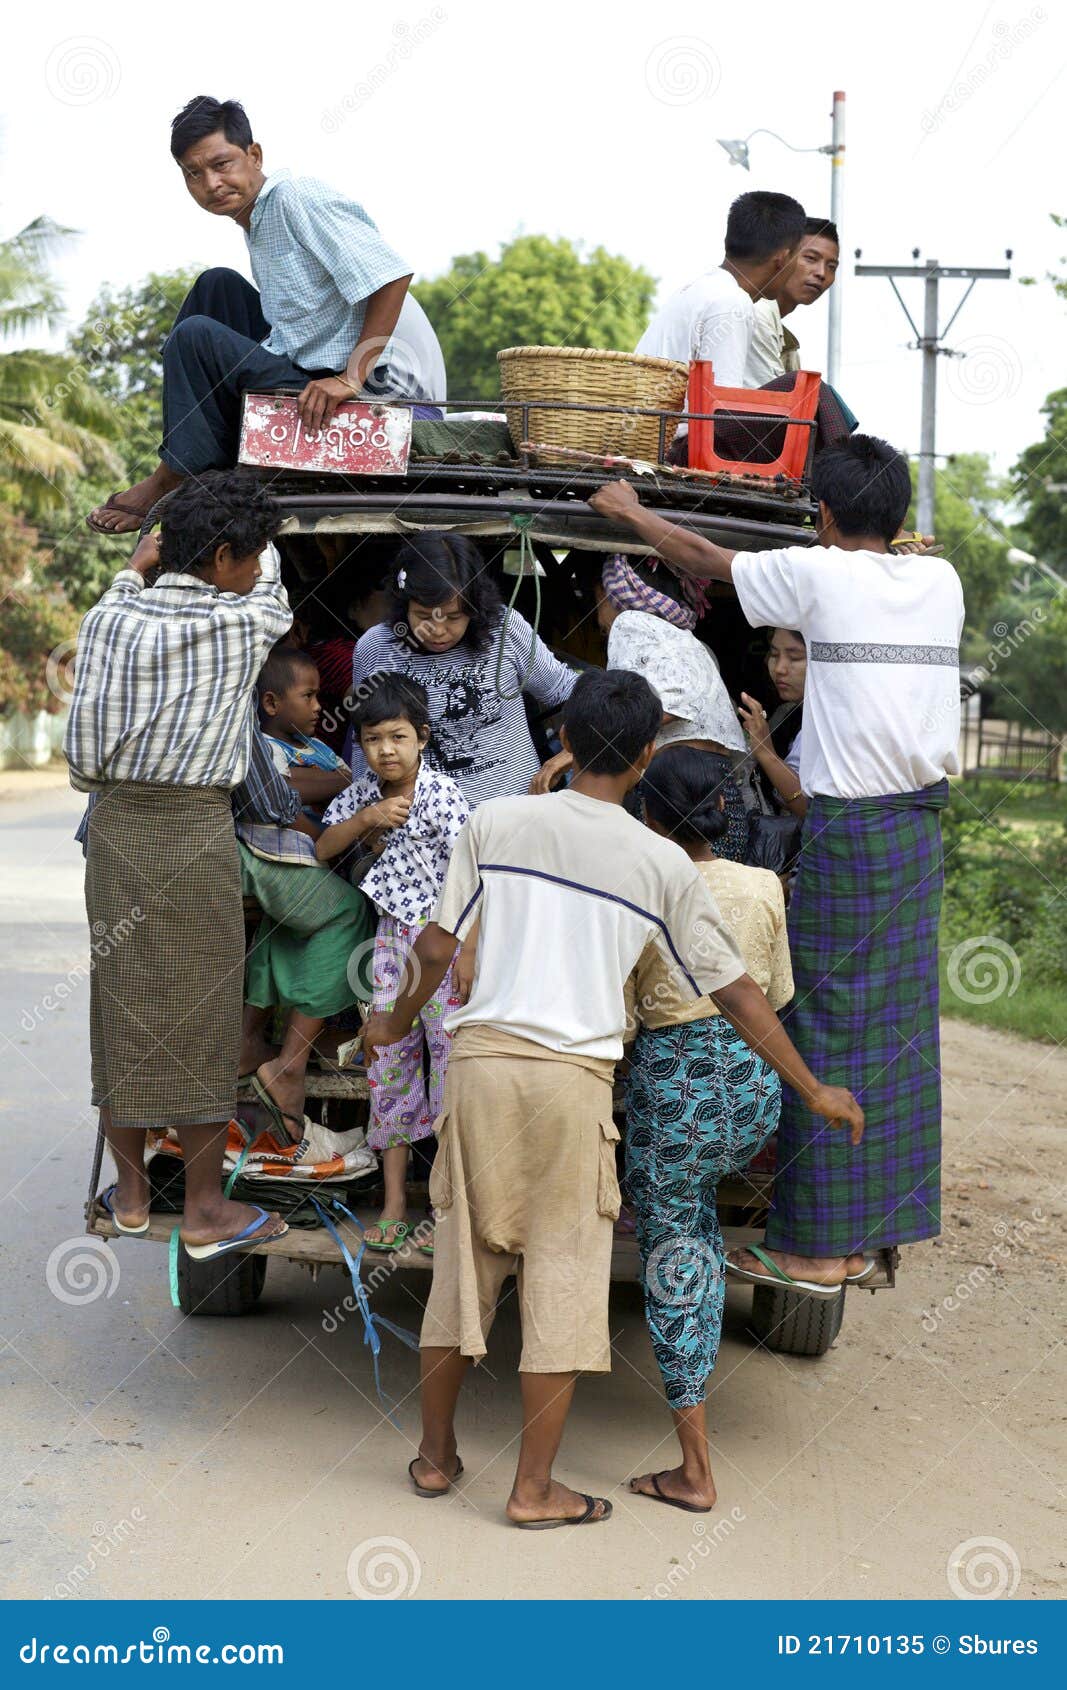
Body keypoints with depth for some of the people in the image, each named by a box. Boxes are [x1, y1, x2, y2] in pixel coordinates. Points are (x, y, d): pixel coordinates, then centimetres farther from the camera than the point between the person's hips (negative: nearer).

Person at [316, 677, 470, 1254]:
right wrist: (366, 819, -11)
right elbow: (323, 850, 6)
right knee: (388, 1060, 7)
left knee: (454, 1060, -3)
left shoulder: (443, 796, -14)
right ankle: (394, 1203, 16)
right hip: (392, 936, 6)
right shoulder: (363, 793, 4)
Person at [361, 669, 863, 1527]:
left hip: (480, 1060, 3)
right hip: (573, 1077, -2)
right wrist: (814, 1089, 14)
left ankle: (436, 1455, 27)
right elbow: (735, 990, 5)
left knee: (463, 1261, 14)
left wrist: (396, 1024, 24)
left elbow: (436, 949, 4)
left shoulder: (495, 821, 4)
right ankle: (534, 1489, 10)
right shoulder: (663, 862, 1)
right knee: (563, 1275, 6)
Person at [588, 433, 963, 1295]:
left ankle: (817, 1247, 3)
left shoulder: (819, 576, -7)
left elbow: (704, 557, 6)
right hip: (922, 821, 7)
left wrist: (630, 510, 24)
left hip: (847, 827, -6)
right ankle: (875, 1230, 18)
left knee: (828, 1029, -2)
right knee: (899, 1026, 10)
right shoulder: (942, 582, 8)